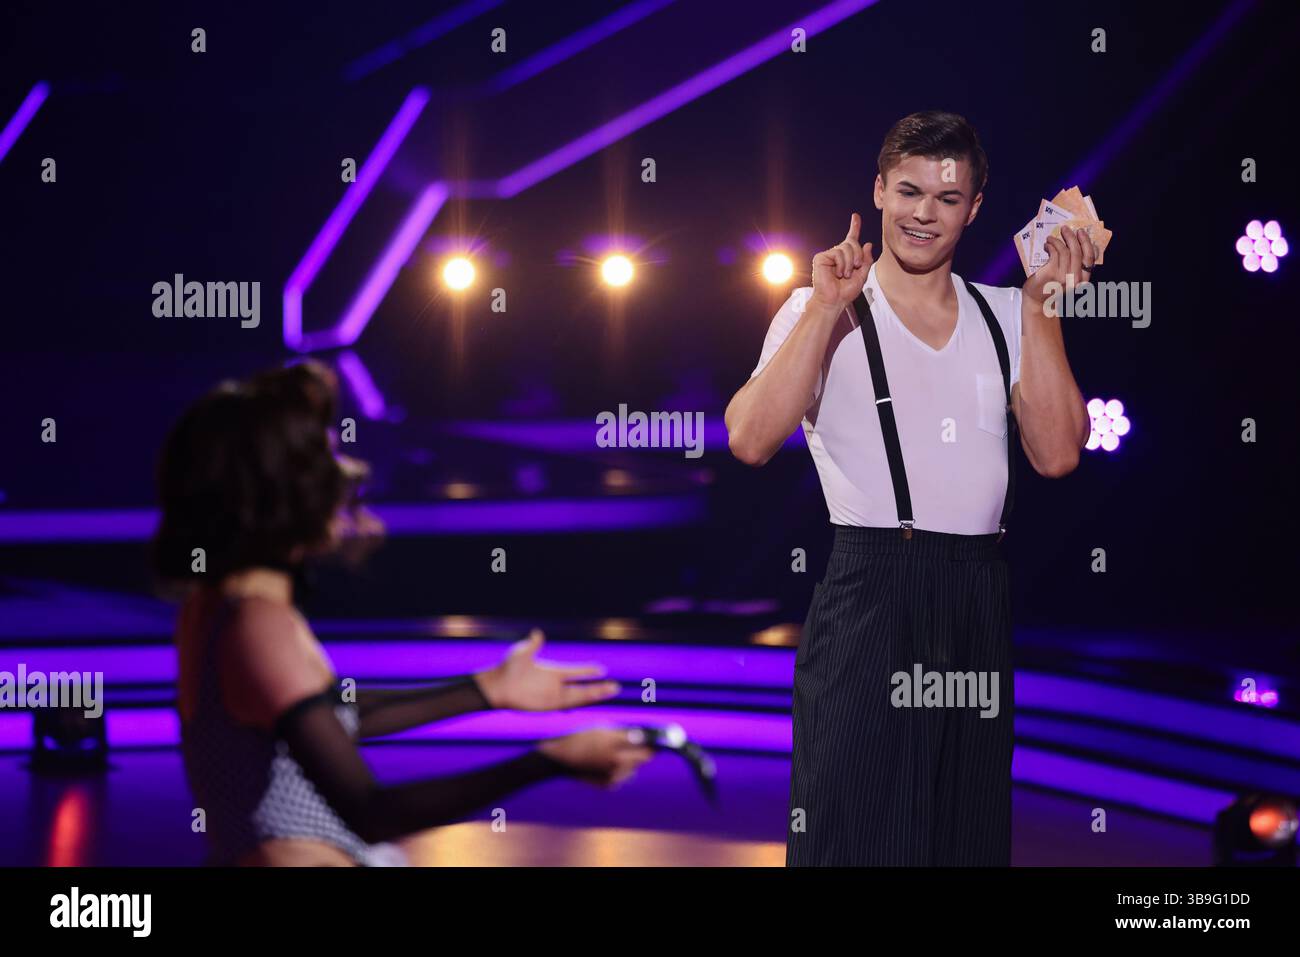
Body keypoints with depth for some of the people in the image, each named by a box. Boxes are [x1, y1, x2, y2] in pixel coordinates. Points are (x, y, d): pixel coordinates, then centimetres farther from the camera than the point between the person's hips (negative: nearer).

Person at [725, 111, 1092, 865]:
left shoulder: (1005, 317, 12)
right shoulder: (822, 311, 0)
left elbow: (1056, 454, -2)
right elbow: (752, 440, -16)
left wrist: (1041, 308, -4)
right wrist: (826, 310, -17)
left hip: (980, 603, 4)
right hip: (870, 597, -4)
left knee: (969, 833, 11)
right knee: (856, 829, -3)